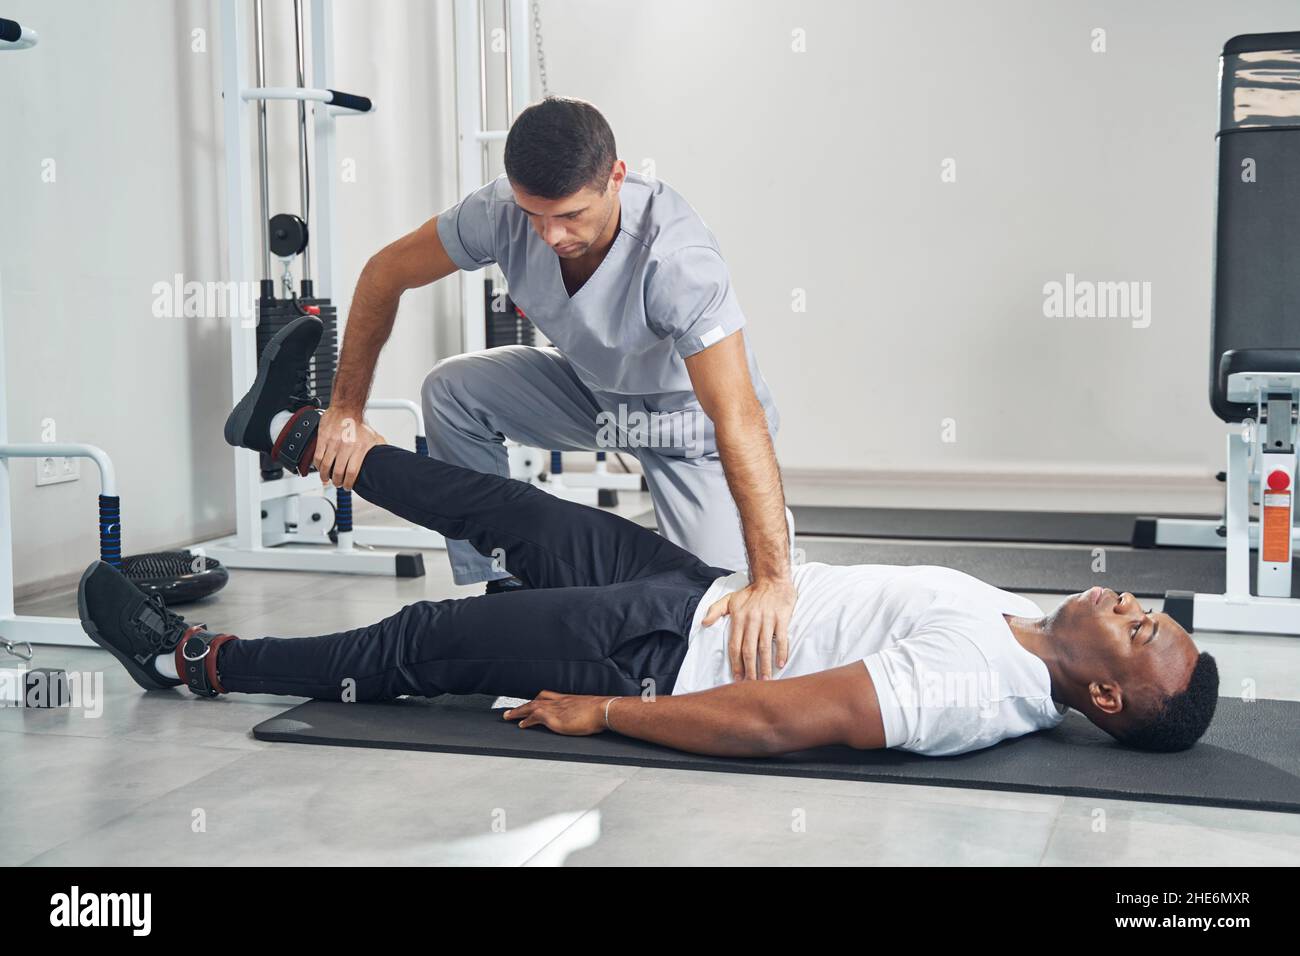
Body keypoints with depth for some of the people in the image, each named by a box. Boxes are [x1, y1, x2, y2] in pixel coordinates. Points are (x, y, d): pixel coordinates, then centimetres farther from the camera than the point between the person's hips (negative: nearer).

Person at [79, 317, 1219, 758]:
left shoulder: (973, 689, -31)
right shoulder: (1032, 627, -2)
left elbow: (776, 721, -35)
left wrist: (601, 714, -28)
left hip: (673, 655, -8)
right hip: (715, 589, 8)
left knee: (419, 643, 1)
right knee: (518, 515, 17)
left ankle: (191, 658, 22)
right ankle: (295, 429, 37)